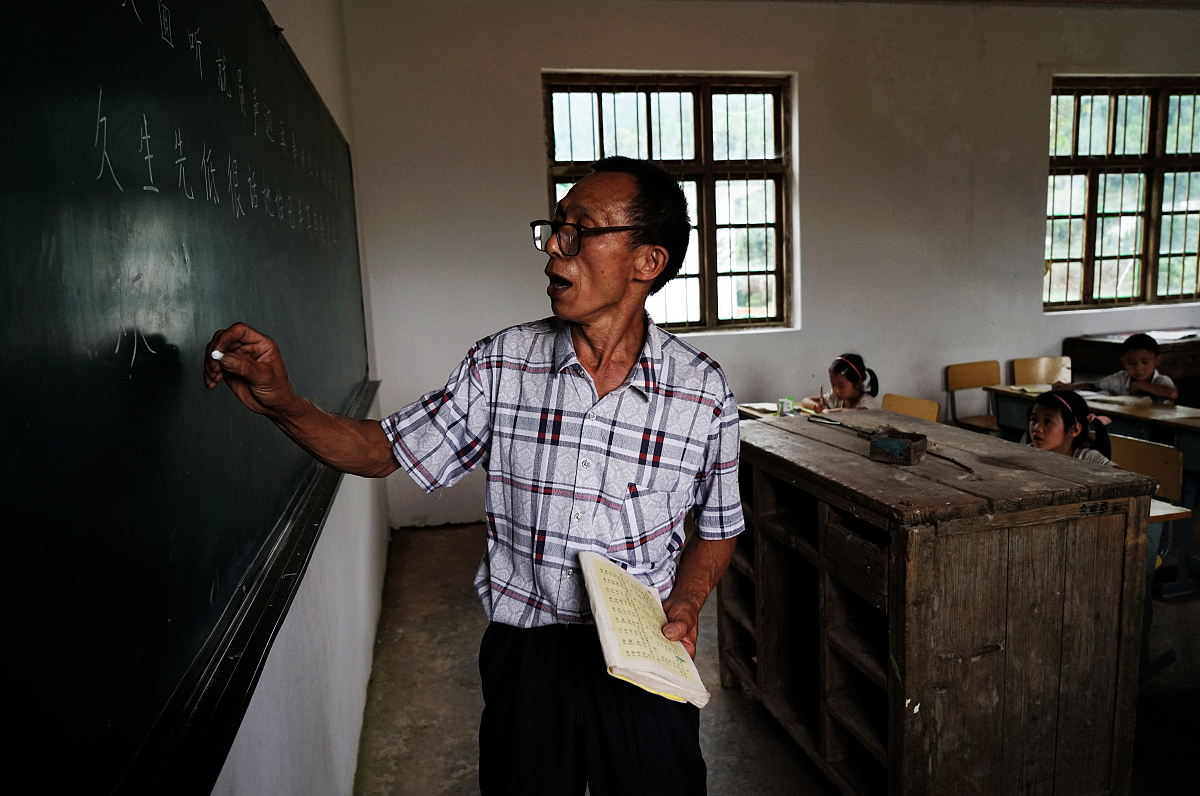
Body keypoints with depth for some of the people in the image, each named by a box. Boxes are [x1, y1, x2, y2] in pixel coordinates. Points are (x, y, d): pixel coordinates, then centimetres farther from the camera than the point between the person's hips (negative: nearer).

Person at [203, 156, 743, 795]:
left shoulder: (703, 393, -10)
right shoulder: (501, 363, -8)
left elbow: (716, 527, 5)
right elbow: (381, 450, -1)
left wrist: (686, 604, -12)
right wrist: (283, 403, -16)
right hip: (523, 654, 1)